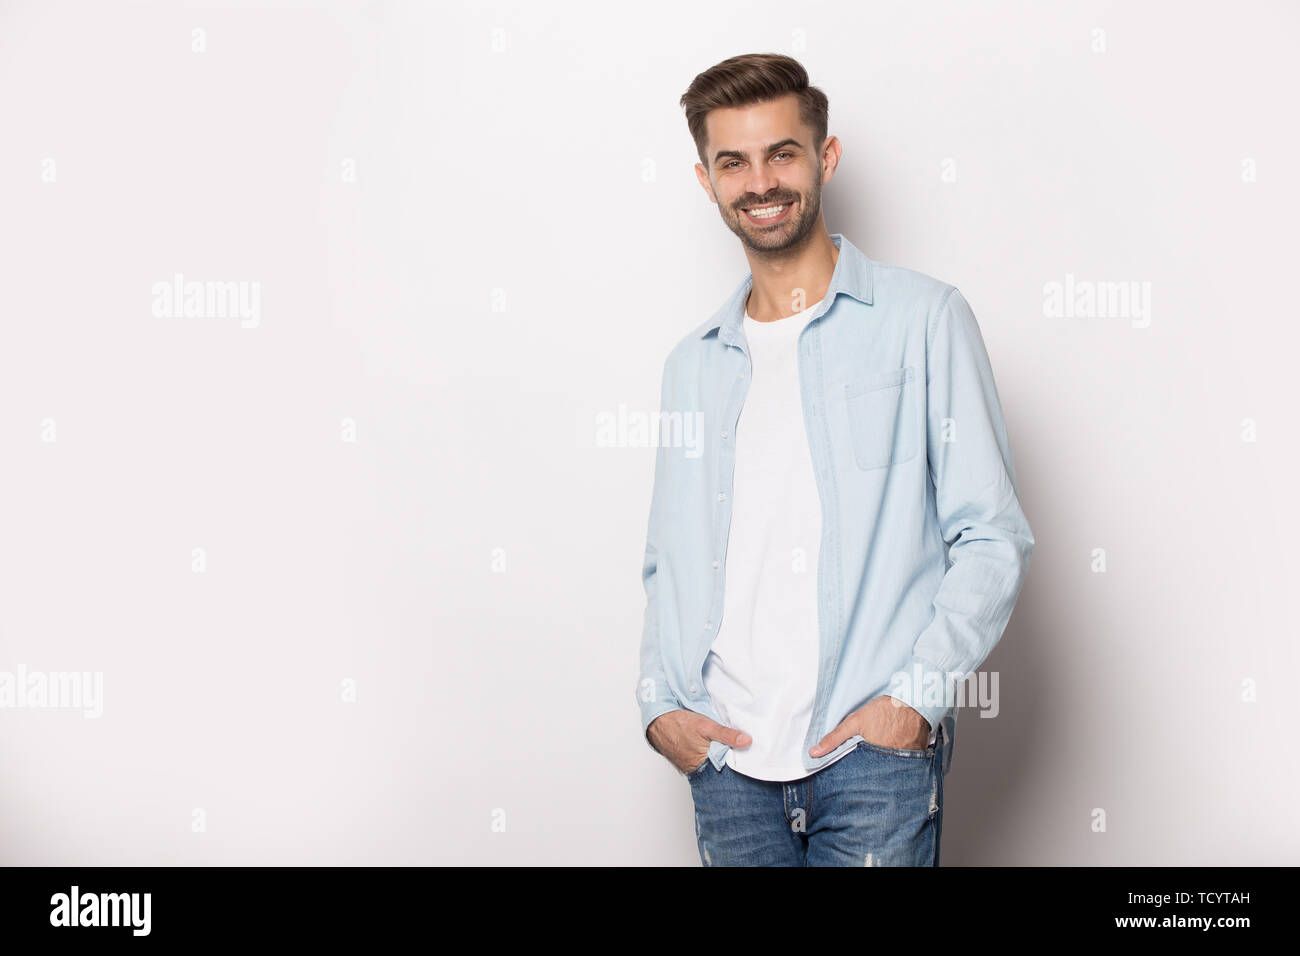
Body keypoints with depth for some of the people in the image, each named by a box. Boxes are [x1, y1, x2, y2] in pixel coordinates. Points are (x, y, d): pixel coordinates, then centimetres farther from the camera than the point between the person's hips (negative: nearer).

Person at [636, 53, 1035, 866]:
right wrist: (660, 702, 3)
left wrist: (918, 695, -12)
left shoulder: (923, 318, 1)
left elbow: (993, 539, -3)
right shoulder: (694, 364, 14)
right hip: (725, 755, 4)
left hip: (873, 750, -3)